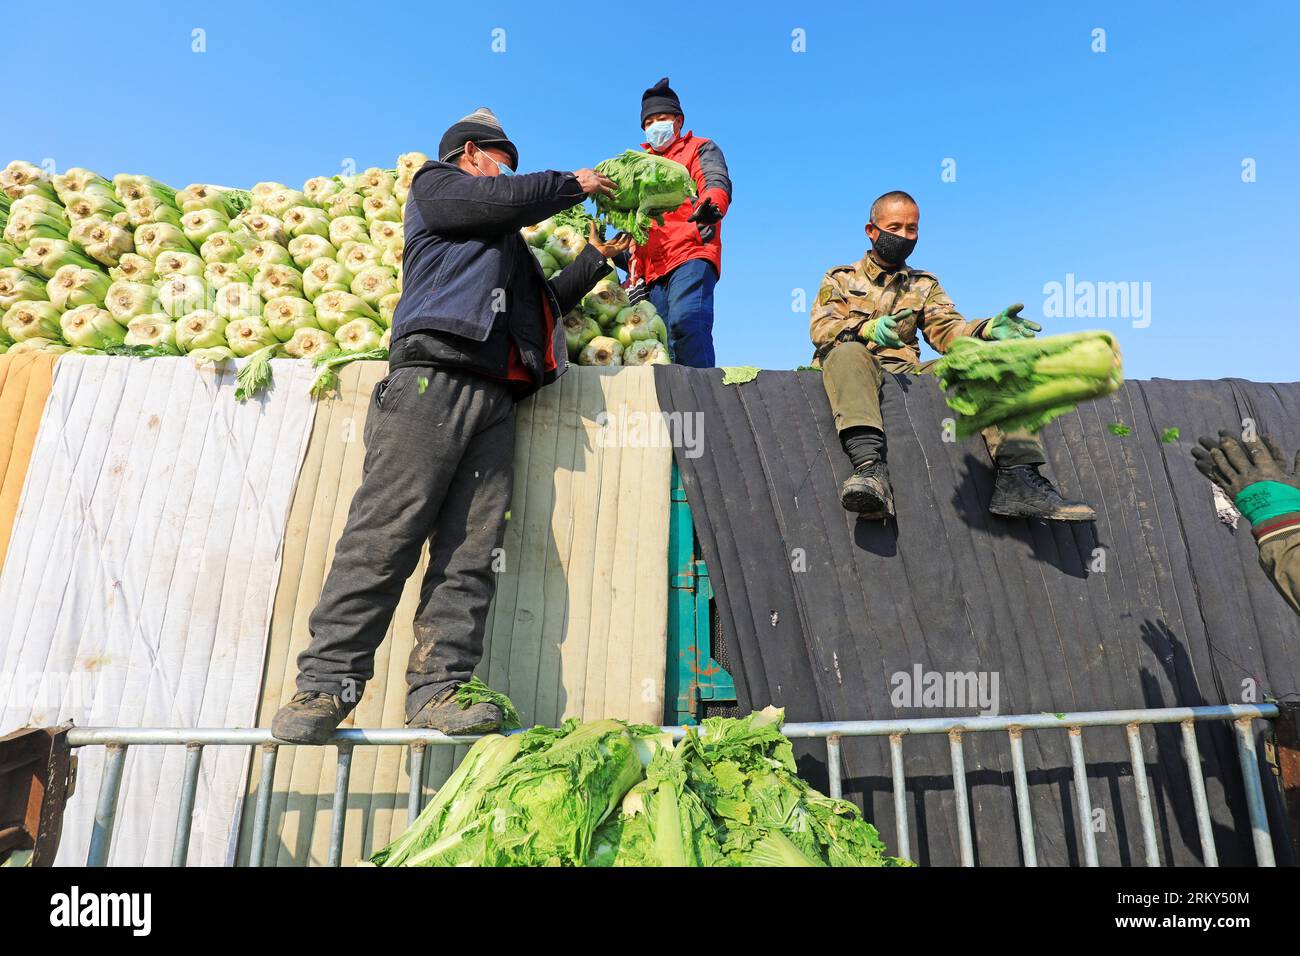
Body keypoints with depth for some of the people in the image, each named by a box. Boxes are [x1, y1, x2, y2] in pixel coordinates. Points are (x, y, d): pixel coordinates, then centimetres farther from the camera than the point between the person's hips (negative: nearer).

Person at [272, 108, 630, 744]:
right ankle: (327, 682, -12)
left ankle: (439, 689, -10)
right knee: (386, 533, -16)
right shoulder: (436, 185, 20)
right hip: (434, 376, -7)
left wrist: (596, 258, 36)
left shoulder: (500, 242, 39)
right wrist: (574, 185, 18)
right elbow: (511, 197, 3)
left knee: (472, 550, -8)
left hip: (493, 395, 7)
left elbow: (544, 304, 38)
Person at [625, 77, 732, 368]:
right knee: (663, 342, -9)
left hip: (691, 255, -5)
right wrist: (637, 274, 14)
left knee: (685, 321, -31)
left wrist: (711, 206, -30)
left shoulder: (700, 148, 18)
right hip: (654, 270, 6)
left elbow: (718, 182, -4)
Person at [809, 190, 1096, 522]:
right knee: (849, 353, -38)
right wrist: (867, 328, -23)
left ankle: (1018, 478, -34)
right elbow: (820, 328, -1)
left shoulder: (925, 286, 27)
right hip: (859, 368, -3)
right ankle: (870, 467, -58)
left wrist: (987, 328, -14)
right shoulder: (840, 278, 18)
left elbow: (946, 329, 9)